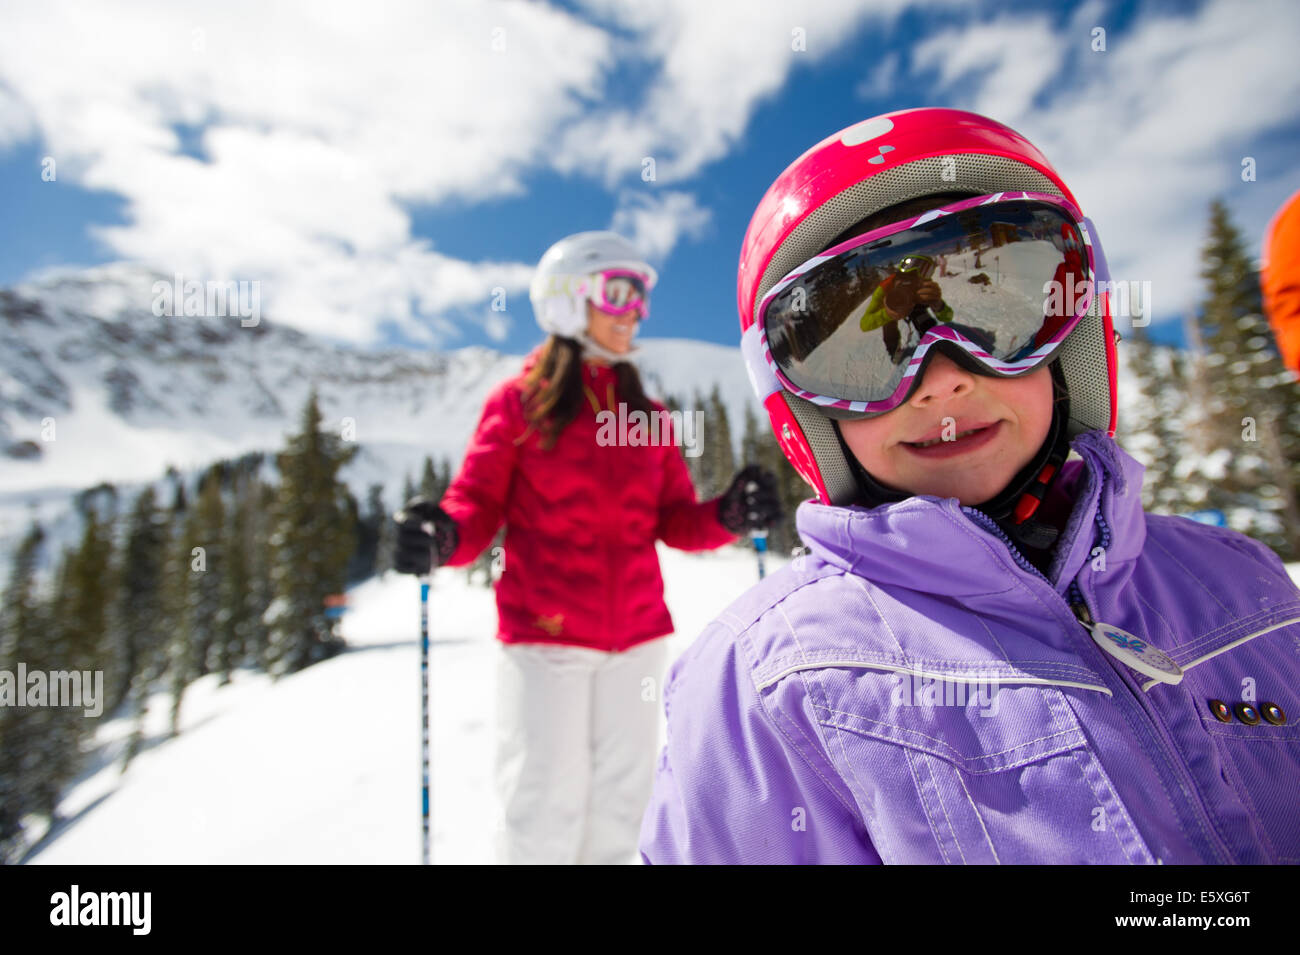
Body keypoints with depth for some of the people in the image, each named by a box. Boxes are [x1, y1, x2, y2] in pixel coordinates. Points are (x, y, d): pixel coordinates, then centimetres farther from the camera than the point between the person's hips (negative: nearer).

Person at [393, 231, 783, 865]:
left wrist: (730, 515, -12)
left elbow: (676, 520, 7)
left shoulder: (648, 416, 10)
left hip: (636, 638, 4)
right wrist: (440, 539, -25)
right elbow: (477, 506, -4)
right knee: (547, 810, 4)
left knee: (619, 803, 15)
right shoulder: (517, 402, -2)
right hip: (544, 635, -4)